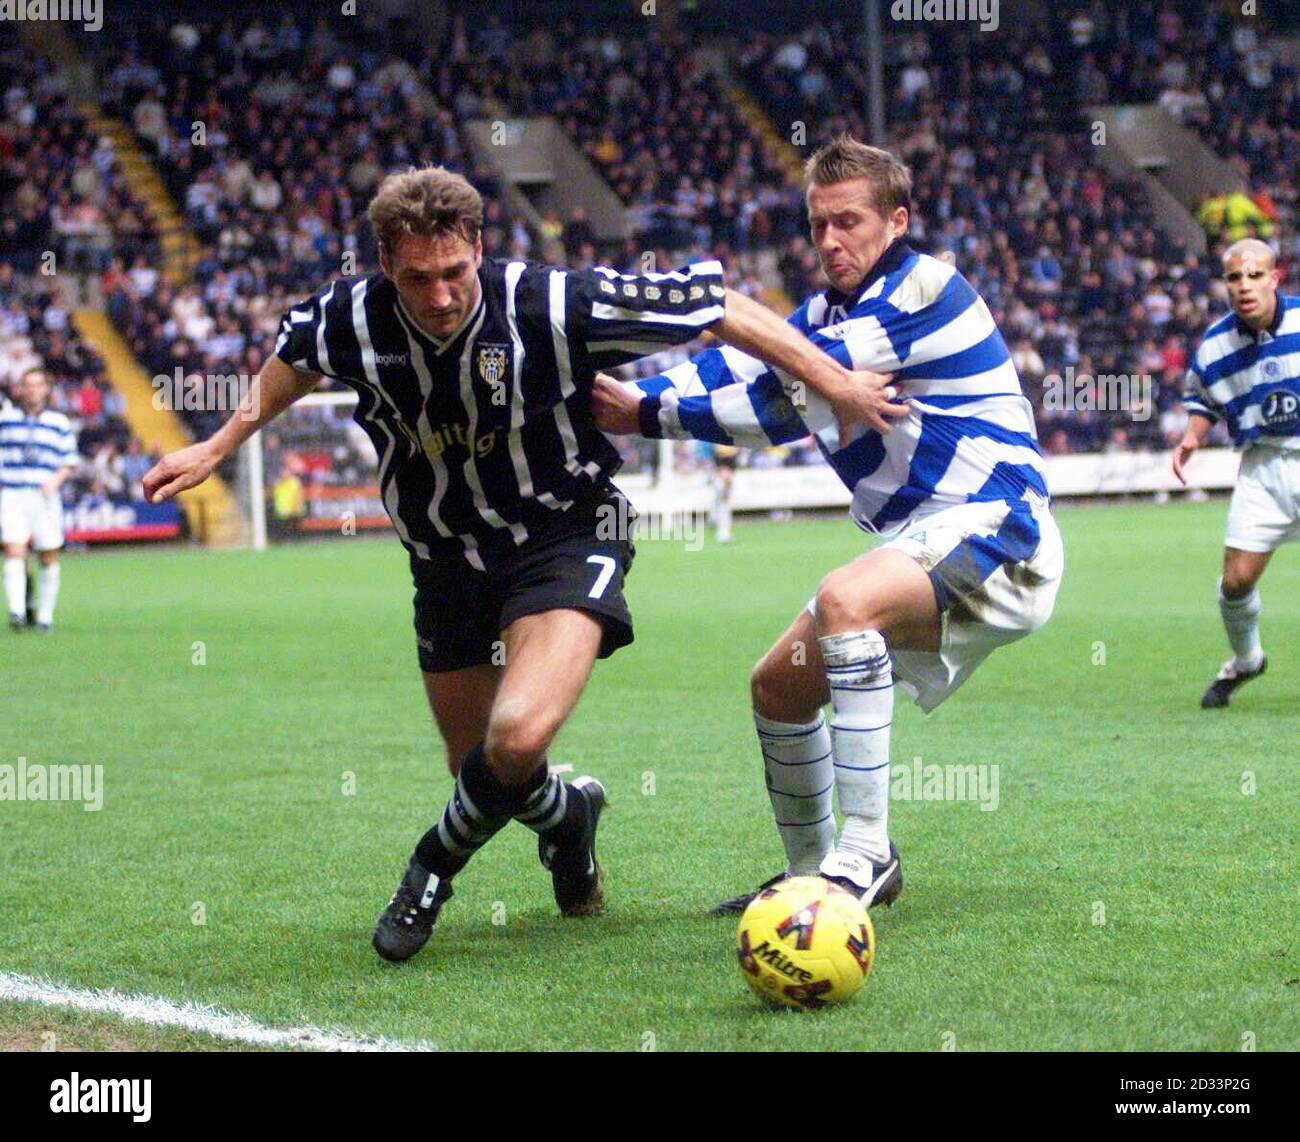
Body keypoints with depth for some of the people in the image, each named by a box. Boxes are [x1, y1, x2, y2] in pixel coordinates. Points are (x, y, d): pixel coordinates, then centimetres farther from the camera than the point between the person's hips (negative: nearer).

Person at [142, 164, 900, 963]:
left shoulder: (555, 305, -25)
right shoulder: (354, 320, -15)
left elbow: (717, 306, -15)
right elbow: (294, 358, 12)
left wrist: (833, 382, -11)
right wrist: (220, 446, 20)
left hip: (565, 540, -4)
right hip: (448, 559, 5)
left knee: (520, 737, -28)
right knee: (480, 770, 13)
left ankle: (436, 867, 2)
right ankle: (565, 816, 50)